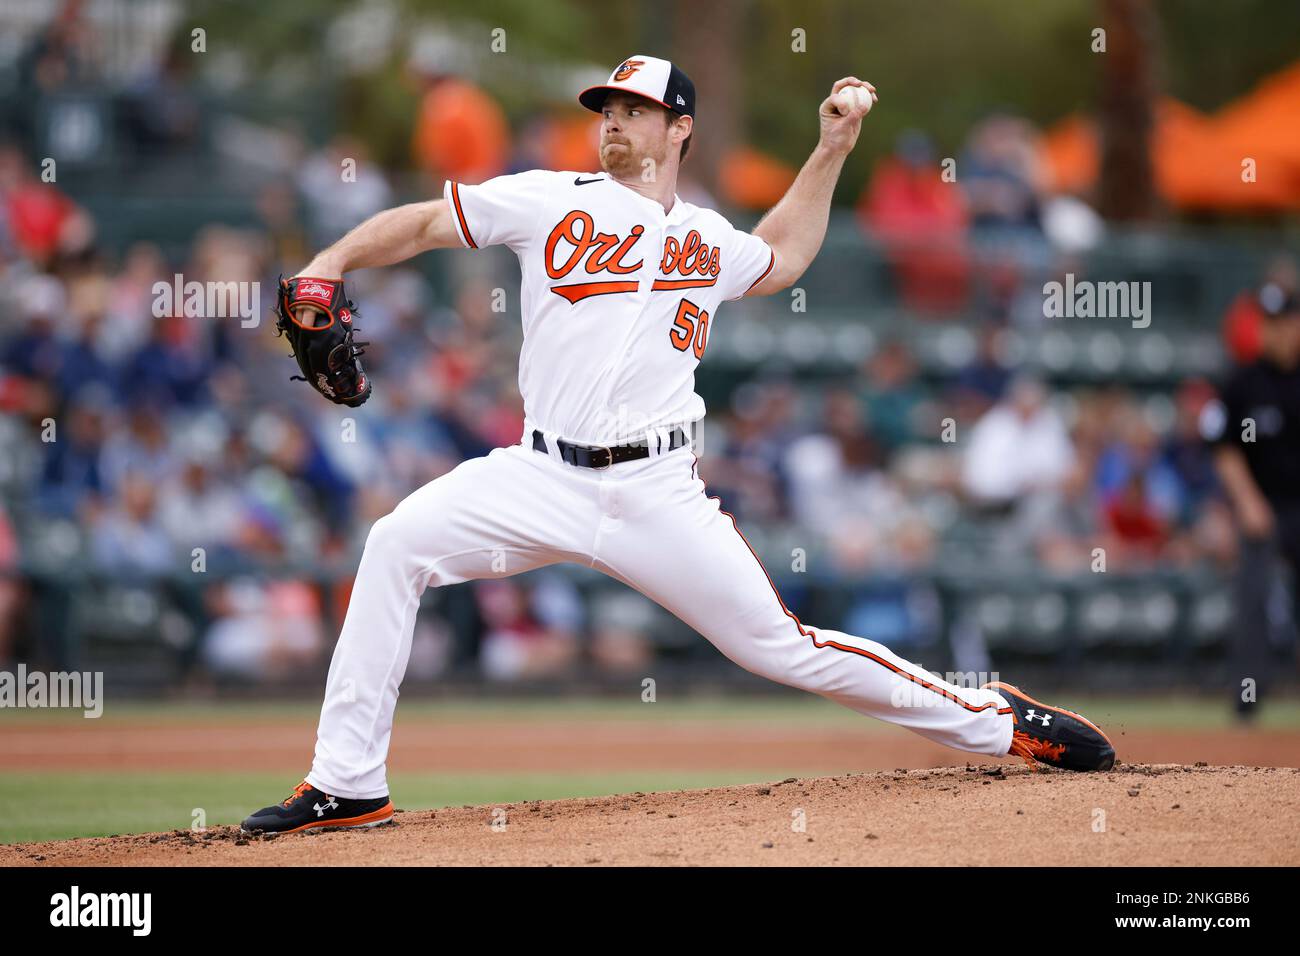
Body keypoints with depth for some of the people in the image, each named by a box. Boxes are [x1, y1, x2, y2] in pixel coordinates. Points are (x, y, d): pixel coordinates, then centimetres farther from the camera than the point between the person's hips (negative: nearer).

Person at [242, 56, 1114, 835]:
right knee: (398, 544, -22)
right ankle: (349, 785, -17)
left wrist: (832, 150, 32)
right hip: (546, 479, 0)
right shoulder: (552, 201, 8)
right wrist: (328, 268, -12)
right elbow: (424, 222, 4)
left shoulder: (708, 241, 17)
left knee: (783, 648, -5)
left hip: (659, 496, 0)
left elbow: (781, 257, 39)